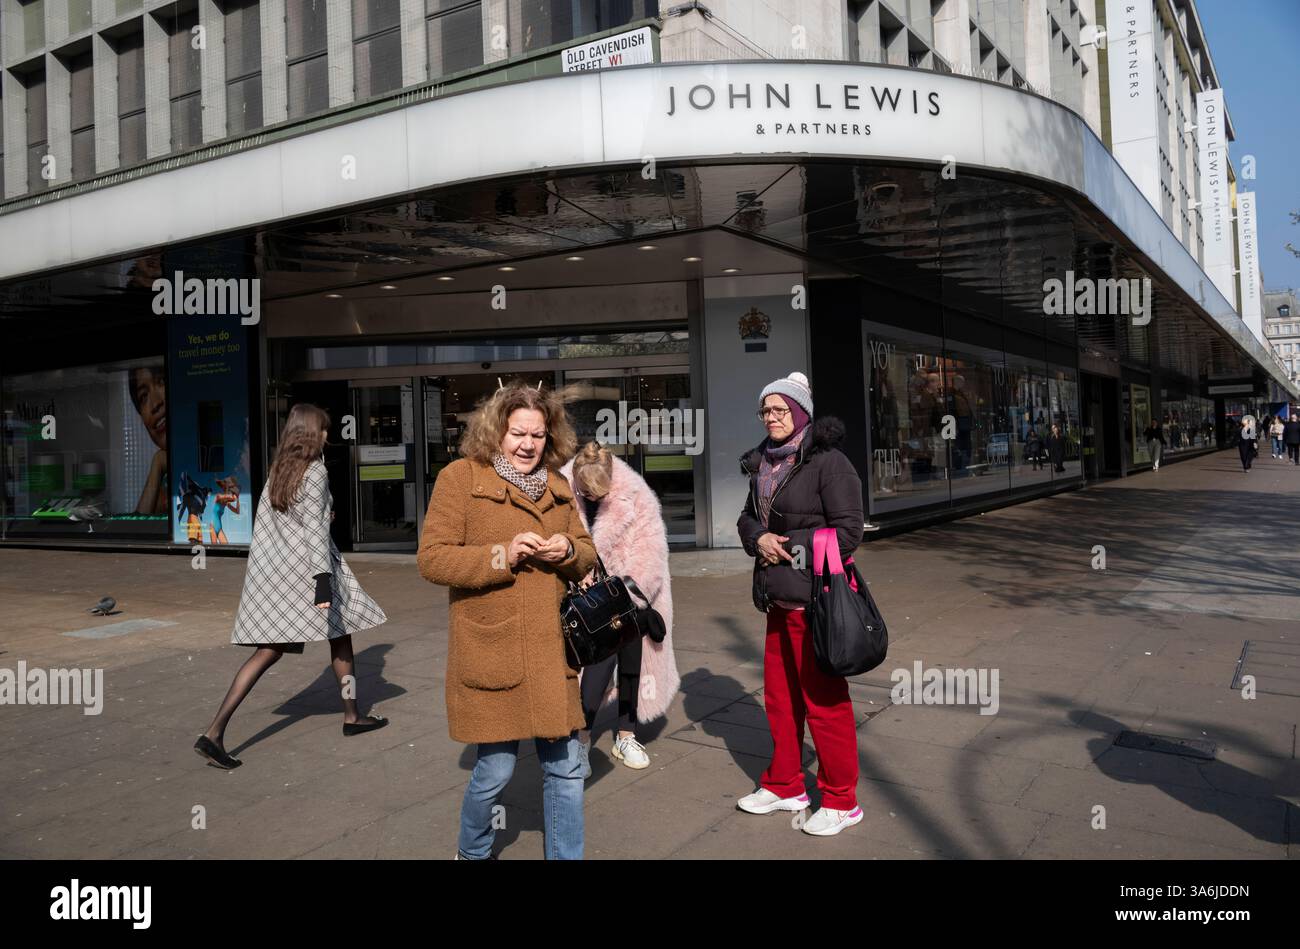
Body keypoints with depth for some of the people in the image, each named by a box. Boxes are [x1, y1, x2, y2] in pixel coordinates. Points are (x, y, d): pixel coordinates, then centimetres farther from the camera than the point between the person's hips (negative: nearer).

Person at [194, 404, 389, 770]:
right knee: (340, 635, 13)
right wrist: (323, 582, -21)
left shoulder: (277, 469, 13)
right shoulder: (315, 472, -9)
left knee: (268, 650, 3)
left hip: (269, 569, 7)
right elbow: (315, 530, -17)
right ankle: (351, 716, 24)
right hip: (304, 569, -7)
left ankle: (214, 732, -8)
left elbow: (262, 524, 17)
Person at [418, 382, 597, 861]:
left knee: (565, 766, 8)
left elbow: (587, 554, 16)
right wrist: (502, 555, -21)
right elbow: (431, 559, -10)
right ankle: (471, 851, 35)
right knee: (495, 769, 5)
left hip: (550, 651, 5)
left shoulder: (555, 484, 12)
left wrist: (568, 551, -8)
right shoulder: (460, 476, -5)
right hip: (492, 653, -5)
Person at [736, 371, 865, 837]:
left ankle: (840, 801, 17)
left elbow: (847, 530, -15)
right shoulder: (764, 463, 12)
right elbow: (747, 517, 16)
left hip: (815, 598, -8)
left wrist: (792, 550, -15)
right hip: (779, 597, 8)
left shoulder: (828, 462, -12)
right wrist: (759, 539, -6)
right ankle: (784, 785, 34)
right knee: (780, 697, 17)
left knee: (824, 700, 2)